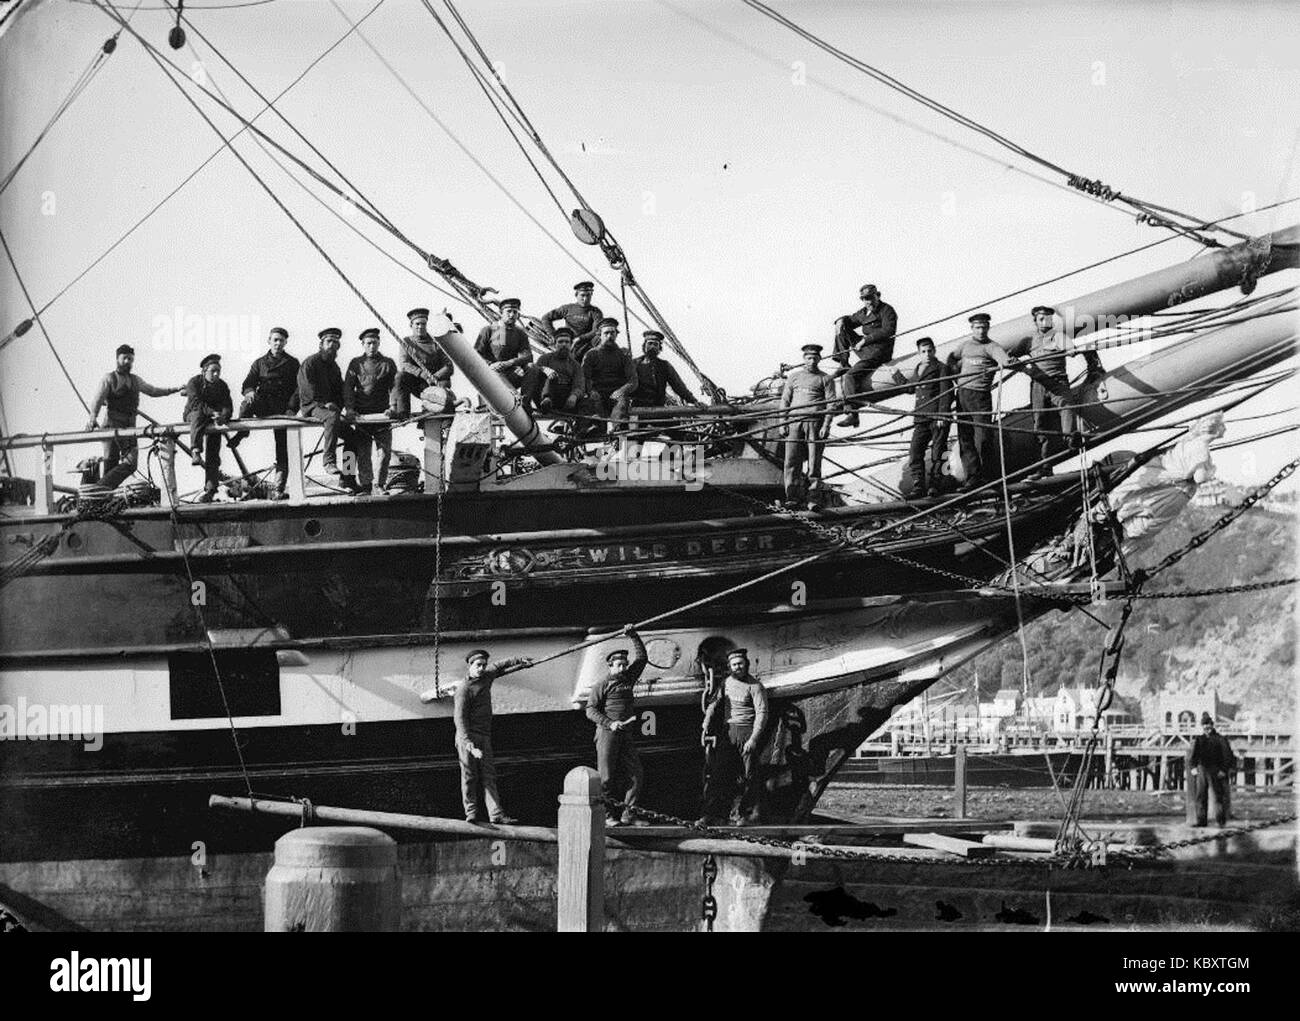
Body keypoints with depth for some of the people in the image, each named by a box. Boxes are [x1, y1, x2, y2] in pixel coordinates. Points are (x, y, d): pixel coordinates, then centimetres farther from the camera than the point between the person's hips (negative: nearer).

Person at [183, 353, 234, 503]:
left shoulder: (222, 385, 2)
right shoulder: (194, 383, -11)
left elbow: (227, 406, -7)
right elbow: (196, 402, -26)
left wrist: (223, 416, -31)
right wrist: (212, 412, -41)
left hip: (214, 421, 3)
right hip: (192, 415, -3)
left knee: (213, 456, -7)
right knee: (198, 415, -40)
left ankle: (210, 490, -8)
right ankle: (195, 452, -52)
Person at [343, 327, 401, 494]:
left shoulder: (388, 363, 11)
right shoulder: (356, 363, 11)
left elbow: (395, 386, 4)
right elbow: (348, 386, 4)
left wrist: (393, 407, -12)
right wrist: (349, 408, -10)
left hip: (382, 413, 1)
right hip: (361, 414, -1)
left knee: (385, 451, -2)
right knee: (363, 453, -5)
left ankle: (380, 484, 7)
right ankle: (364, 485, -2)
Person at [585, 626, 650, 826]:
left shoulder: (628, 678, 15)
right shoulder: (602, 685, -1)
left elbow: (642, 657, 19)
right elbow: (591, 710, -4)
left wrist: (633, 636, 9)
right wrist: (610, 723, -16)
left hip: (626, 734, 6)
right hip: (607, 733, -6)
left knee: (636, 775, -1)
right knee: (606, 777, -4)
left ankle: (628, 813, 4)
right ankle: (607, 815, 0)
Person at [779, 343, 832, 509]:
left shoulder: (824, 379, 9)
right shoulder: (794, 376, 16)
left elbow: (830, 403, 3)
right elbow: (785, 400, 15)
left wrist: (826, 426, -8)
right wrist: (783, 423, 4)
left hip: (815, 423, -2)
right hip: (794, 422, 2)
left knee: (814, 463, -5)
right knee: (792, 461, -4)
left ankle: (812, 499, -4)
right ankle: (791, 498, -1)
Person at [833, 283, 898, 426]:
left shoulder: (887, 311, -6)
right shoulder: (863, 312, 17)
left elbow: (889, 330, -19)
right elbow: (851, 320, 29)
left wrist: (865, 340, -23)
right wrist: (841, 320, 2)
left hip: (879, 351, -9)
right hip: (864, 347, 9)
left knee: (850, 376, -25)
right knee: (841, 329, 6)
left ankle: (853, 415, -28)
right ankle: (844, 364, -1)